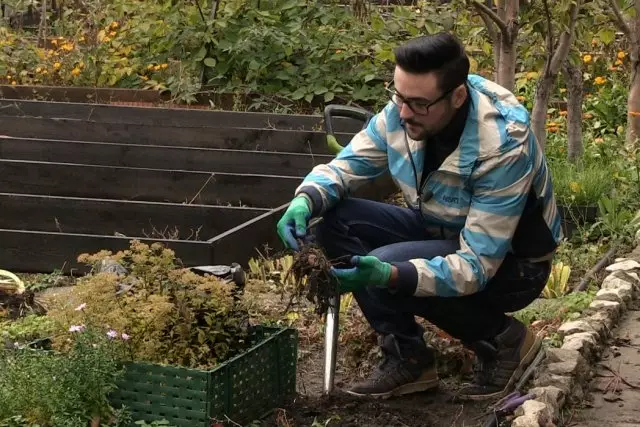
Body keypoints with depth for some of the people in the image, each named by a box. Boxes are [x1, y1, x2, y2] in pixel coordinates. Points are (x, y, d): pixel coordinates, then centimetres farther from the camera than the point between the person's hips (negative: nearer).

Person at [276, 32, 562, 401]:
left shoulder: (504, 148, -34)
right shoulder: (404, 111, -16)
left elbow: (476, 267, -35)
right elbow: (346, 165, -4)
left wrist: (390, 274, -49)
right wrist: (305, 201, -28)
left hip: (511, 262, -7)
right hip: (445, 232, 7)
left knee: (386, 266, -30)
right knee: (337, 221, -14)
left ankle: (503, 340, -6)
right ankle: (409, 356, -4)